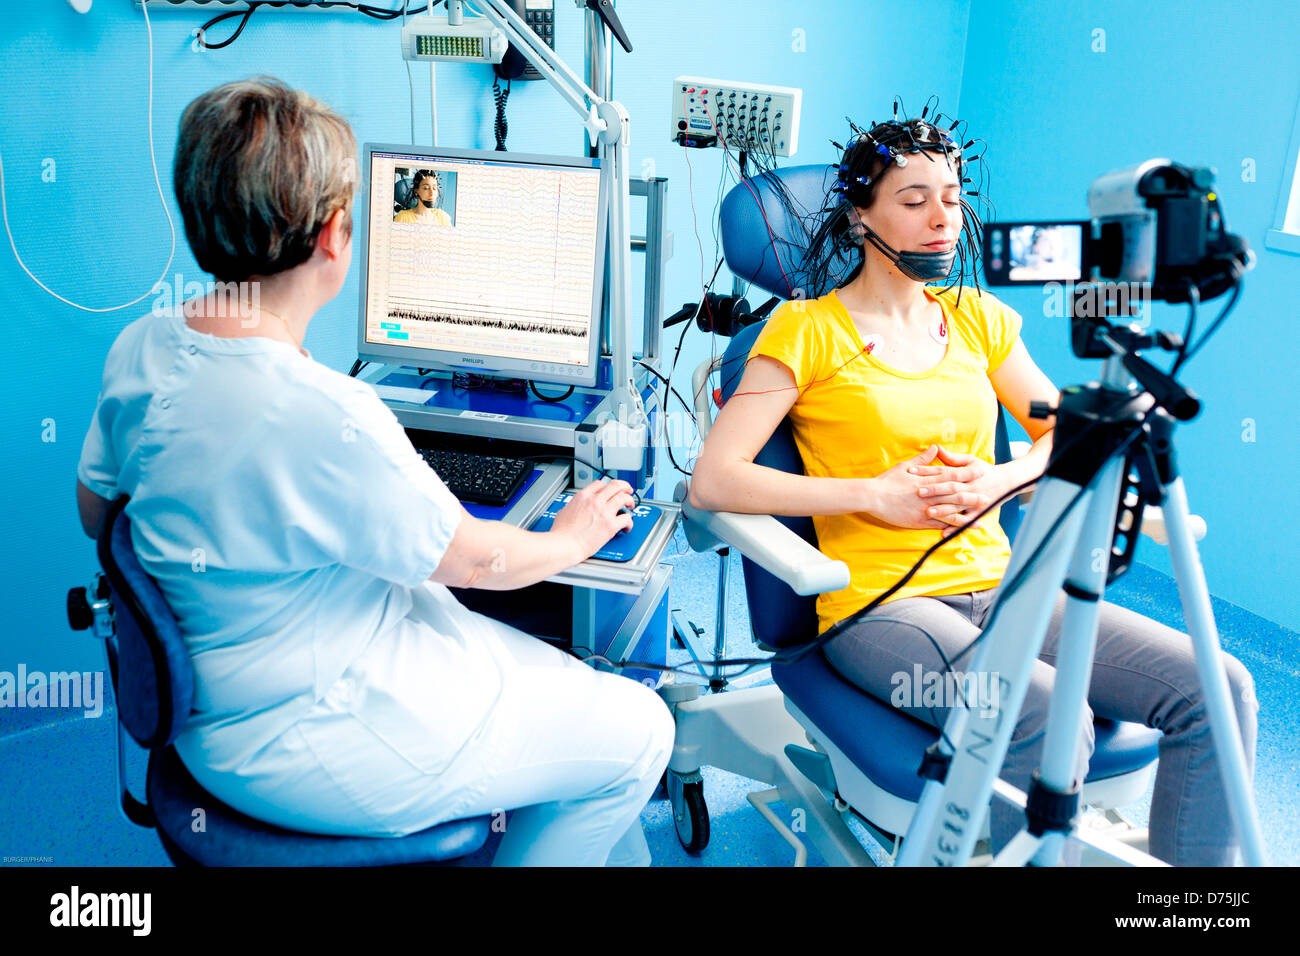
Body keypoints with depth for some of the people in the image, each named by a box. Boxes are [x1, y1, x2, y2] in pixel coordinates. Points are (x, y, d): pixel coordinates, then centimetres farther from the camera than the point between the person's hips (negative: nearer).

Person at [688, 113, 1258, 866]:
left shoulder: (979, 318, 16)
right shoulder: (807, 330, -1)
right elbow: (713, 481, -10)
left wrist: (1002, 478, -4)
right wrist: (876, 495, -13)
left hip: (999, 587, 6)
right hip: (880, 603, -5)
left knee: (1218, 689, -12)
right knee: (1049, 717, -32)